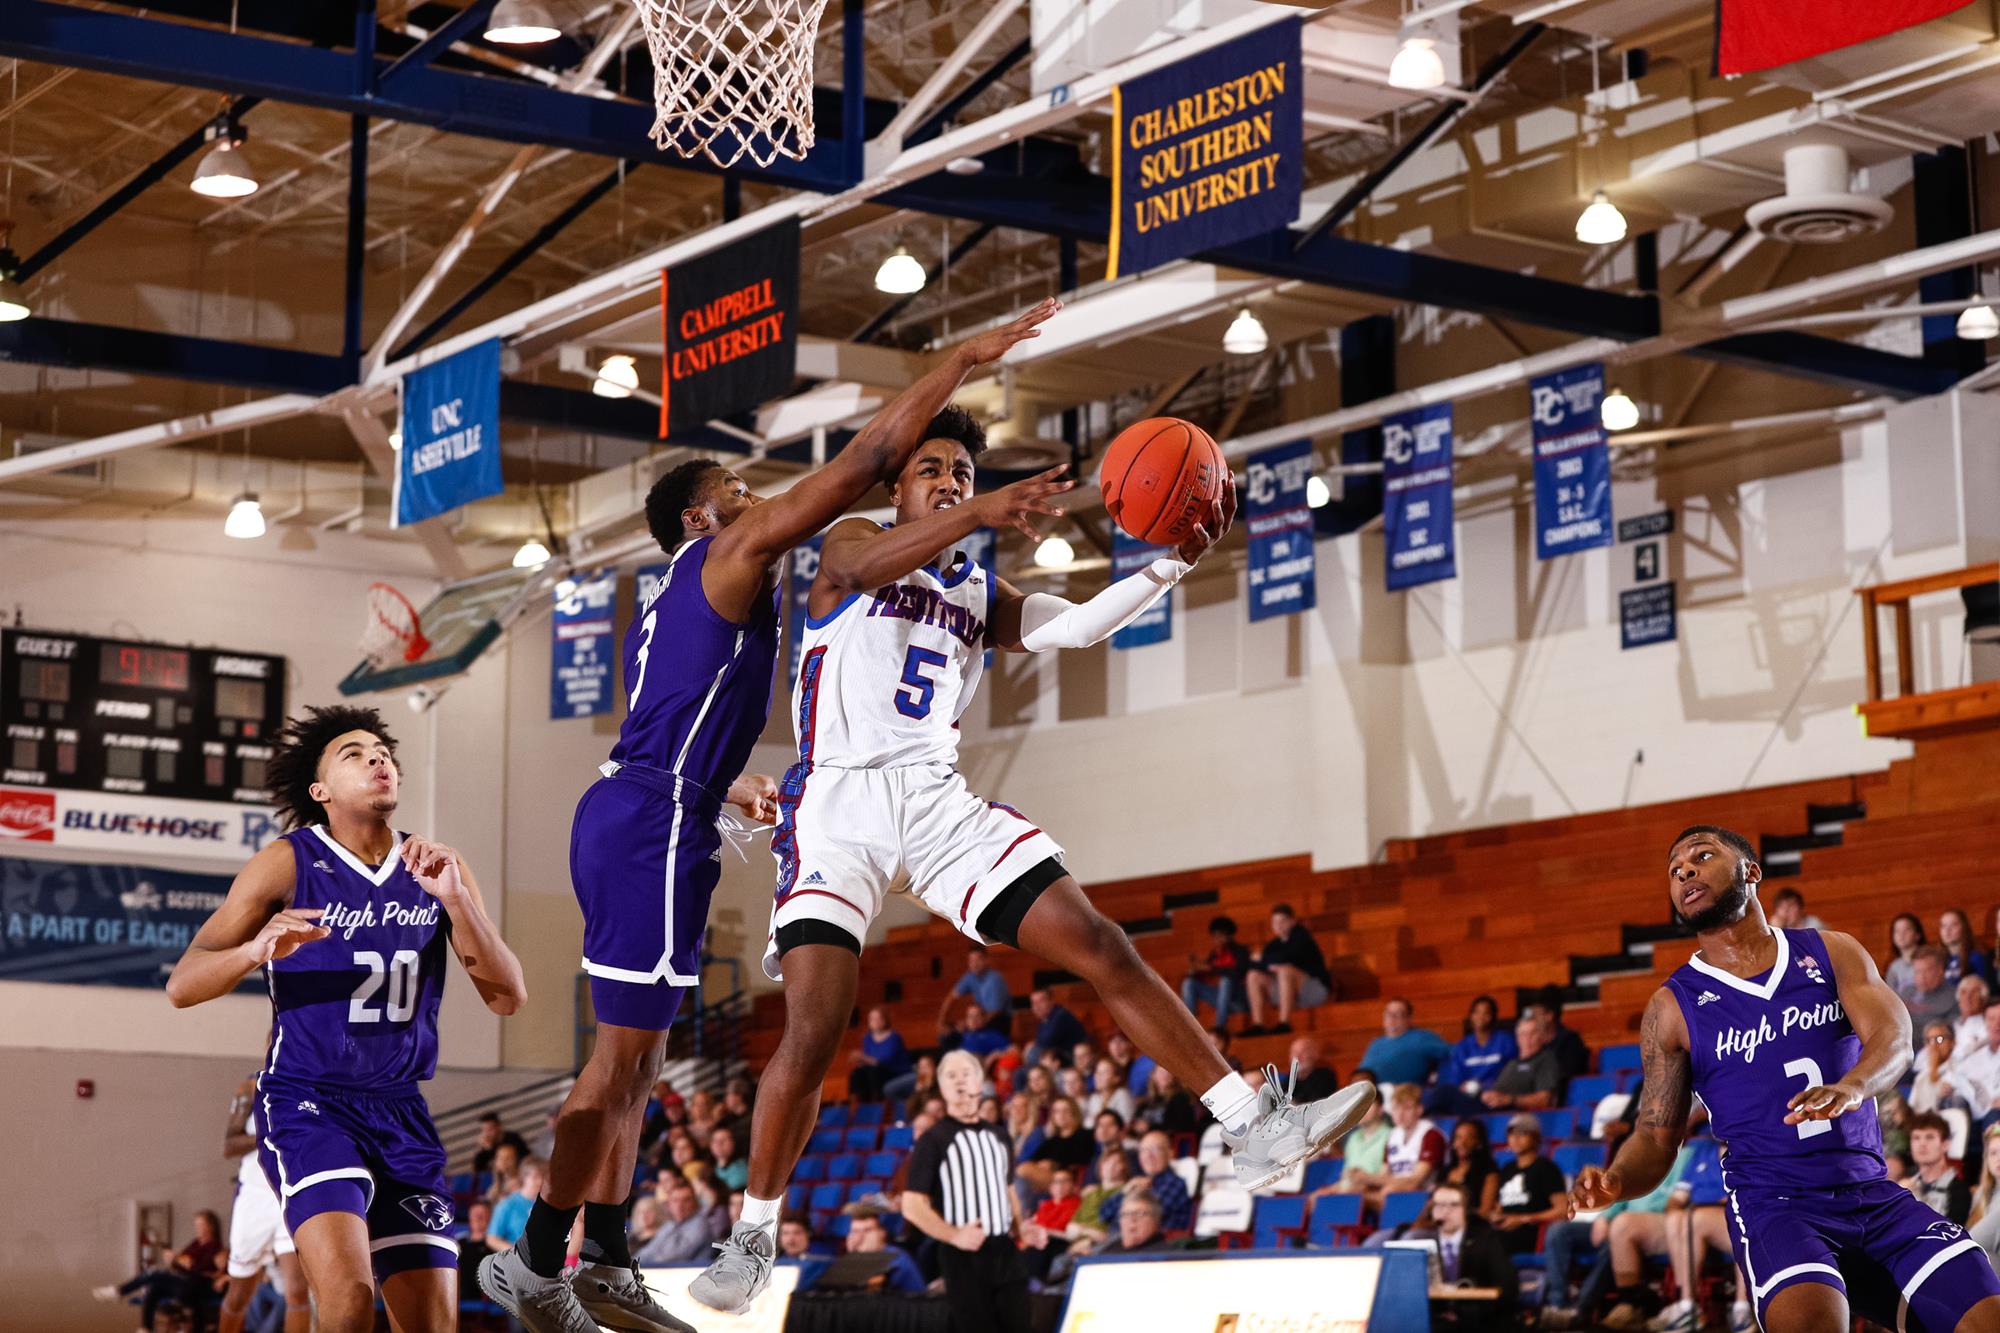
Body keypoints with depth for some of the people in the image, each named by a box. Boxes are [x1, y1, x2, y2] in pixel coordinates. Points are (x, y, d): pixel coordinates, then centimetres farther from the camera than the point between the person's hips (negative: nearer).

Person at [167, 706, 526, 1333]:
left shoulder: (436, 866, 6)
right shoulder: (289, 864, -5)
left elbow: (507, 997, -2)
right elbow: (182, 986, -9)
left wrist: (456, 898, -17)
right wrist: (256, 950, -30)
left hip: (402, 1111, 5)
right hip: (308, 1100, -5)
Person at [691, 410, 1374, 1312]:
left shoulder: (979, 594, 21)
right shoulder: (852, 539, 7)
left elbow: (1079, 626, 4)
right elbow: (855, 571, -20)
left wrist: (1174, 559, -12)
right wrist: (978, 515, -34)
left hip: (939, 800, 5)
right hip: (841, 803, -5)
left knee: (1102, 950, -7)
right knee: (812, 1033, -16)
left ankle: (1255, 1129, -6)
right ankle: (754, 1234, 3)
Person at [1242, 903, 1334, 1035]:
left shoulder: (1302, 936, -11)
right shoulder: (1276, 942, 8)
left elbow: (1287, 958, -26)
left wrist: (1264, 960, -10)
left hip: (1318, 989, -7)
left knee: (1285, 970, -34)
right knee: (1254, 976, -6)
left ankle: (1284, 1023, -41)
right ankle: (1257, 1025, -18)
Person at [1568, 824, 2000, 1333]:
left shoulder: (1833, 953, 9)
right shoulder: (1672, 1007, 6)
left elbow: (1894, 1038, -8)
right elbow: (1655, 1138, 8)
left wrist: (1853, 1086, -32)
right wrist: (1614, 1181, -16)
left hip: (1874, 1193, 2)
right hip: (1774, 1203, -2)